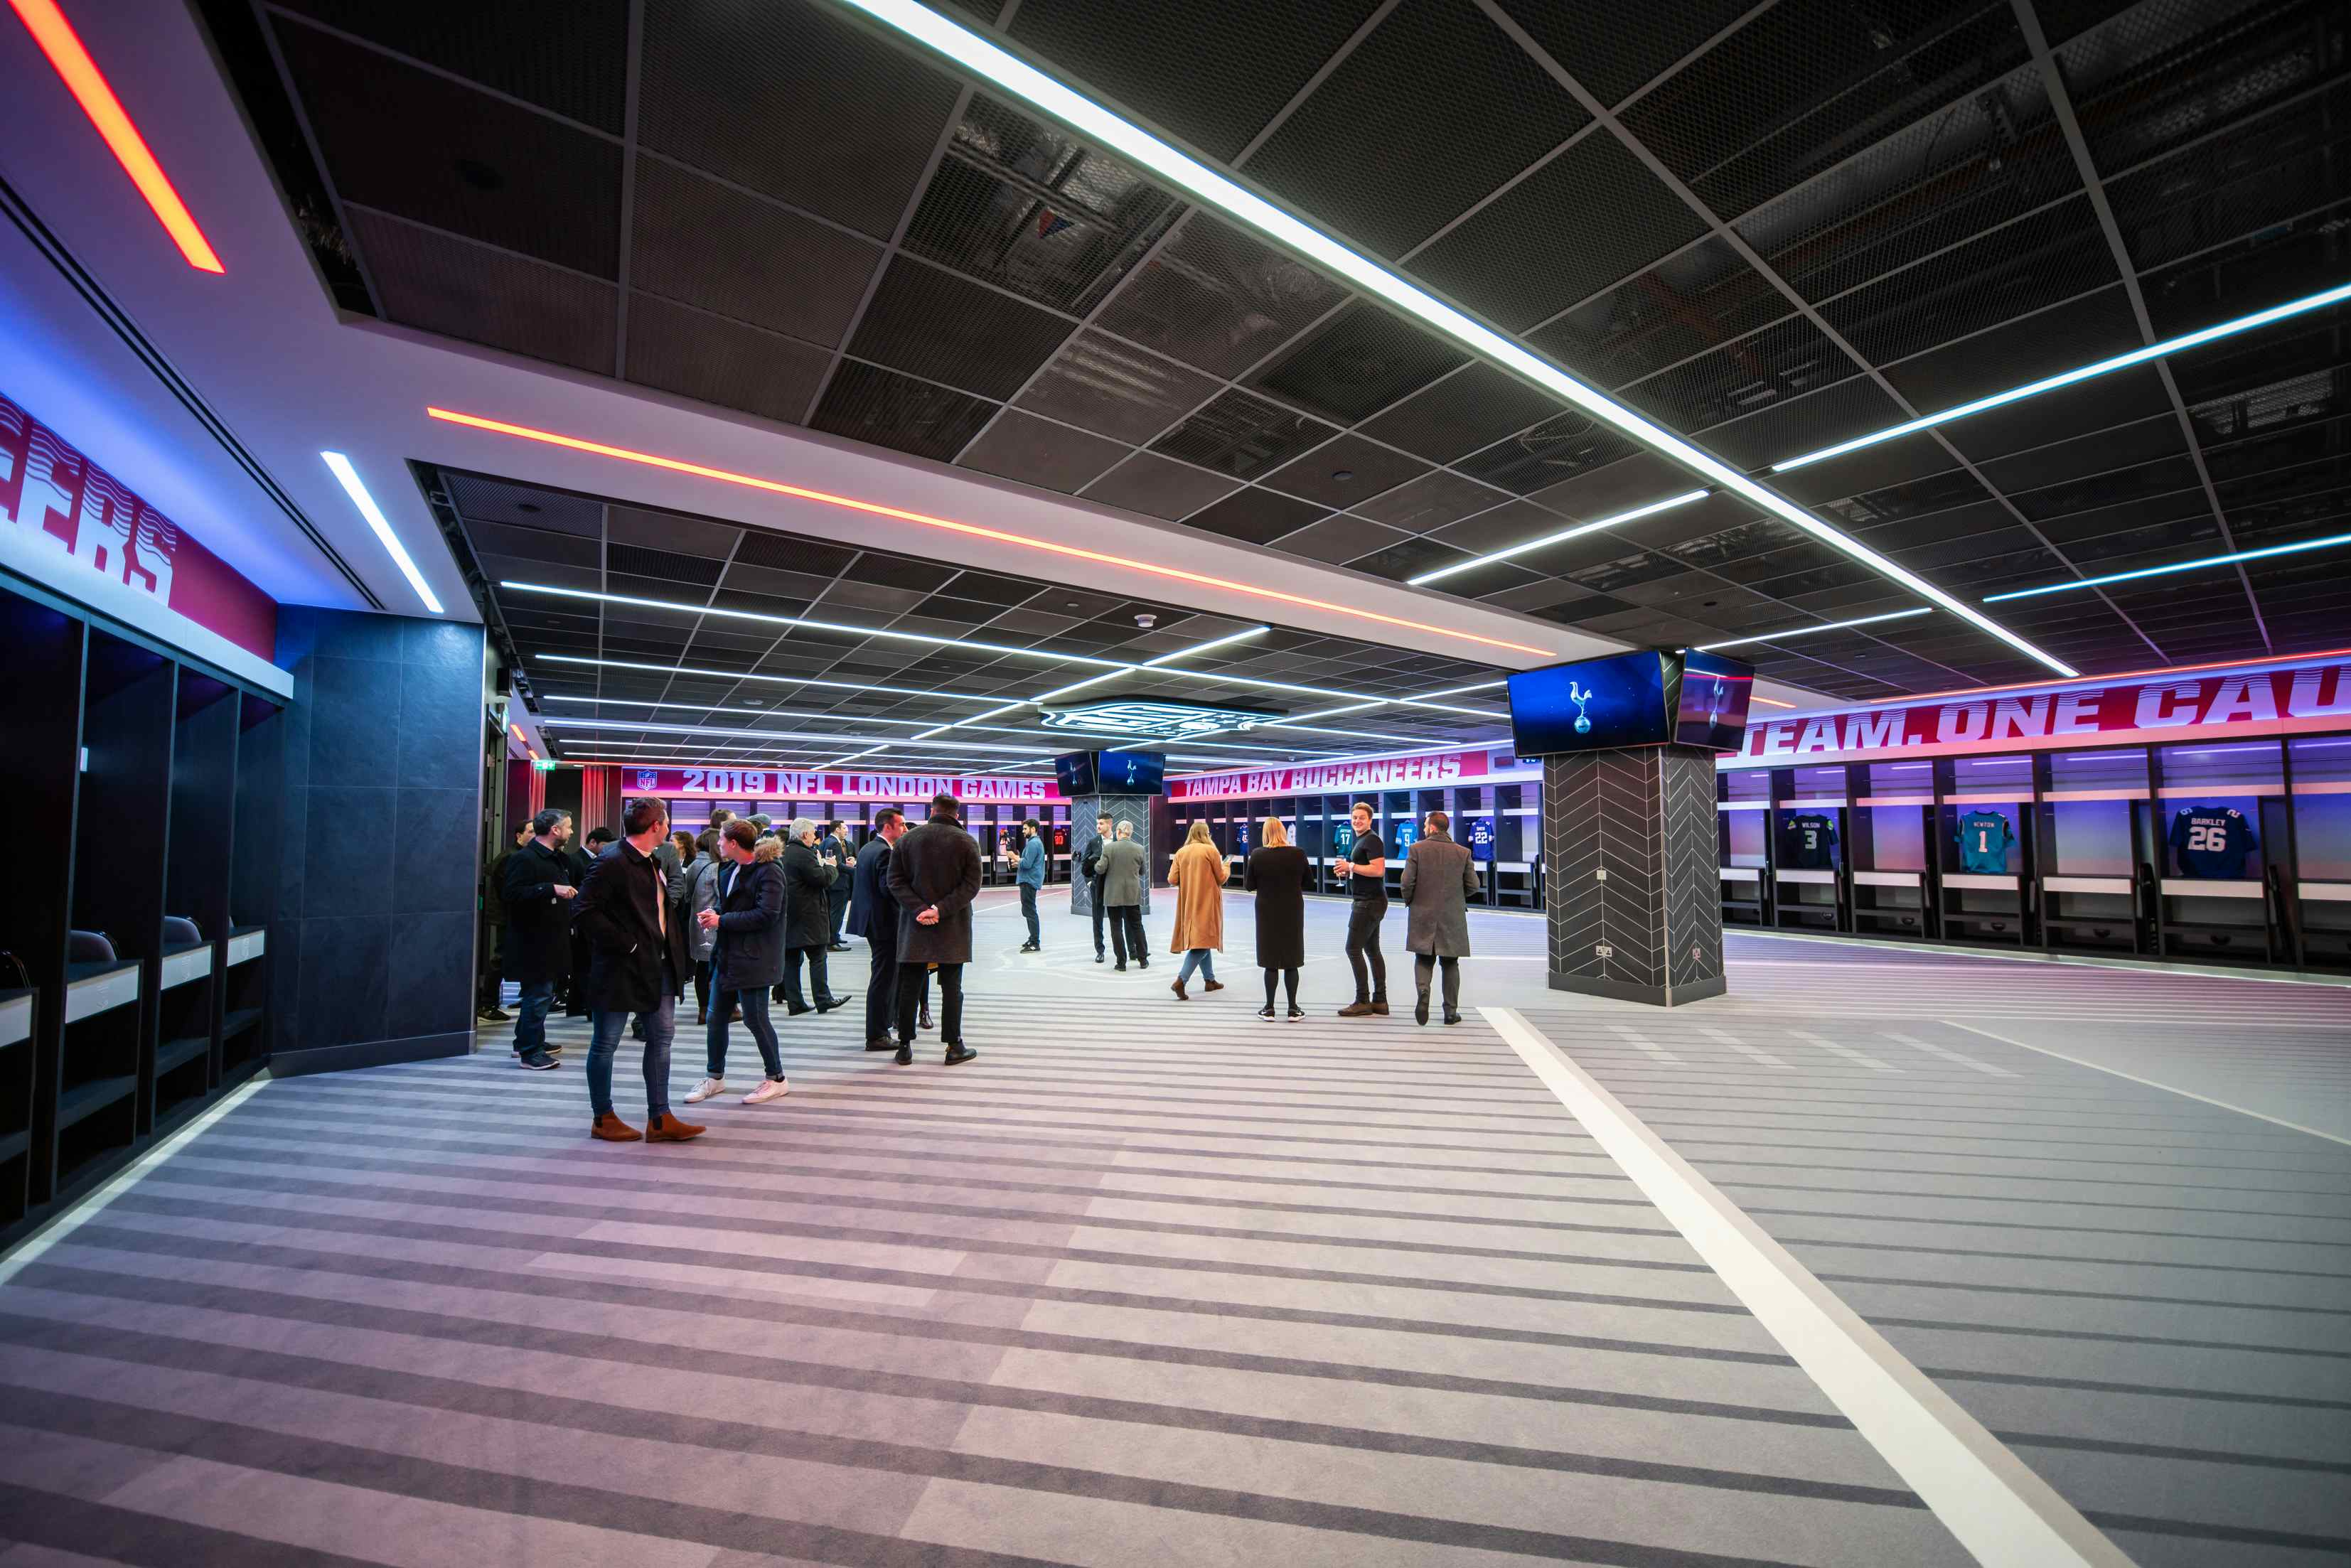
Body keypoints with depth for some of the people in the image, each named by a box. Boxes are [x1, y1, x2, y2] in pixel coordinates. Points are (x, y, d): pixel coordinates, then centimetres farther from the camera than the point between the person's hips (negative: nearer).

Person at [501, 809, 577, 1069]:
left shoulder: (560, 859, 15)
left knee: (540, 994, 17)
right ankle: (530, 1052, 6)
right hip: (533, 942, -10)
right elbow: (511, 892, -25)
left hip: (552, 939, 10)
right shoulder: (525, 858, -14)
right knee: (538, 996, -4)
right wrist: (552, 889, -29)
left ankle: (526, 1042, 29)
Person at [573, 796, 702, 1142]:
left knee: (662, 1038, 10)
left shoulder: (654, 862, 11)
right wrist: (626, 944, -18)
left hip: (659, 966, 9)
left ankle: (659, 1120, 17)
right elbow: (586, 913, -21)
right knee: (606, 1044, 8)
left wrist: (675, 949, 7)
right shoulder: (612, 862, -16)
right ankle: (603, 1119, 23)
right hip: (622, 968, -9)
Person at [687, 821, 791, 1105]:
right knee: (716, 1017, 14)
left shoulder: (769, 871, -16)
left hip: (753, 958, -8)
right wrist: (713, 913, -2)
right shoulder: (731, 869, 10)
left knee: (755, 1019, -1)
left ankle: (777, 1079, 16)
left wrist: (722, 920, -17)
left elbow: (766, 915, -23)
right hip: (727, 954, 9)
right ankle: (715, 1076, 31)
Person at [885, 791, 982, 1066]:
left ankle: (905, 1046, 15)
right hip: (953, 928, -2)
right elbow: (971, 885, -11)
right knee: (951, 987, 5)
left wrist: (919, 909, -11)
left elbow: (896, 882, -3)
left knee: (909, 986, 10)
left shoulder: (908, 839, 3)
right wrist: (941, 909, -14)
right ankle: (954, 1046, 9)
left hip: (915, 924, 2)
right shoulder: (966, 842, -3)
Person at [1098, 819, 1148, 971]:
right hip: (1133, 894, 2)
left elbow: (1101, 869, -9)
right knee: (1136, 926, 14)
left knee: (1117, 928, 5)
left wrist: (1099, 860, 11)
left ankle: (1121, 963, 6)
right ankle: (1143, 960, 21)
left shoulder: (1108, 847, -10)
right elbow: (1143, 872, 6)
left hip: (1113, 894, -2)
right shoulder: (1139, 849, -4)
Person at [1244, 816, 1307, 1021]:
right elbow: (1307, 883, 3)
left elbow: (1249, 886, -3)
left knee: (1271, 962, 8)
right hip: (1293, 912, 0)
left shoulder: (1257, 855, -9)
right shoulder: (1298, 853, -8)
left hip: (1267, 912, 0)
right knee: (1291, 962, 8)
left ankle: (1269, 1008, 13)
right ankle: (1293, 1008, 12)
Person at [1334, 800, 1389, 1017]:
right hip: (1368, 902, 10)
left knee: (1353, 949, -8)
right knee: (1372, 950, 11)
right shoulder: (1360, 840, 18)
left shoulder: (1372, 840, -13)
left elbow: (1378, 870, -24)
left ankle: (1363, 1002, -3)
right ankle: (1380, 1001, 17)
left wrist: (1351, 866, -18)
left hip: (1369, 903, -10)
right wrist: (1347, 871, 9)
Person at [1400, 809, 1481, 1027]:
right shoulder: (1463, 852, 0)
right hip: (1453, 918, 1)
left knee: (1424, 960, 11)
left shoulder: (1416, 849, -7)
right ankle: (1451, 1011, 15)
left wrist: (1409, 902, 7)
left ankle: (1423, 994, -14)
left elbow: (1407, 882, -11)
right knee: (1450, 964, 12)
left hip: (1423, 916, -1)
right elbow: (1473, 886, 0)